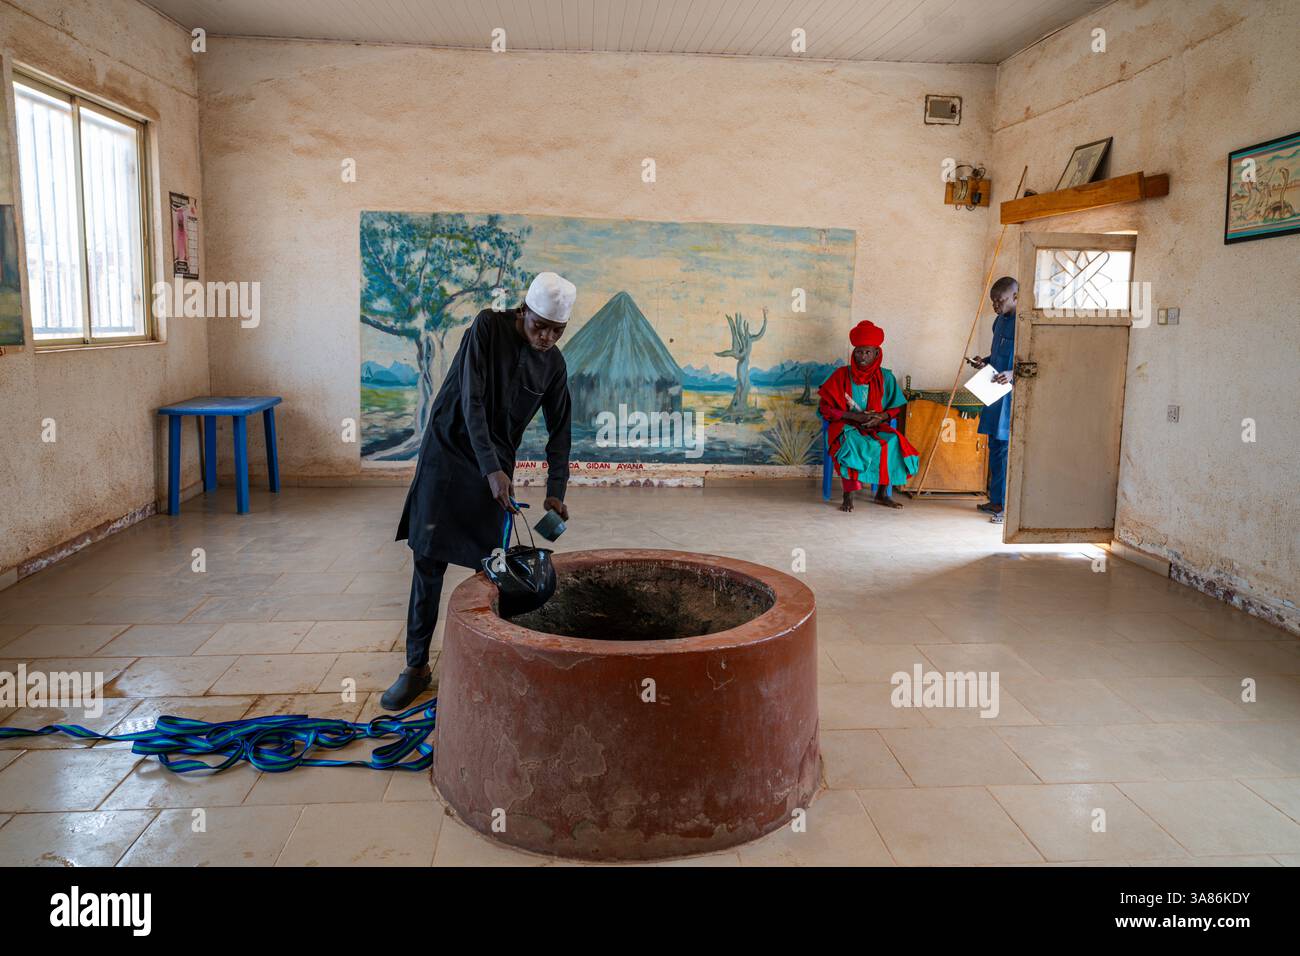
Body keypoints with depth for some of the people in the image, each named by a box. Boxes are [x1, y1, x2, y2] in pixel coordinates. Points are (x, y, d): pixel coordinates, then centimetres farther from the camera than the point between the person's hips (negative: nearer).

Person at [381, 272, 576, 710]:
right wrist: (492, 469, -30)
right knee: (429, 560, -3)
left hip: (497, 464, 3)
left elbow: (559, 432, 4)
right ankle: (417, 666, 7)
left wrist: (555, 491, -7)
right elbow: (472, 401, -23)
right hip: (448, 452, -3)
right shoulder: (489, 327, -15)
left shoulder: (554, 365, -2)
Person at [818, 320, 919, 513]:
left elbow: (896, 407, 12)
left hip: (876, 427, 3)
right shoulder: (842, 375, -2)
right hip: (846, 426, -3)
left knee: (893, 441, -27)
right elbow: (825, 407, -4)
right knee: (852, 441, -37)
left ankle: (882, 494, -15)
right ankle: (848, 497, -32)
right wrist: (854, 416, -14)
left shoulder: (885, 378, 6)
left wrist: (881, 417, -11)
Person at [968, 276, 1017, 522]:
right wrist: (985, 361, 8)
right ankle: (996, 500, 23)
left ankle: (1009, 506, -2)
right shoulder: (999, 321, 14)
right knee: (995, 447, 13)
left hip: (1013, 394, -9)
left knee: (1007, 449, -7)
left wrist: (1013, 374, -28)